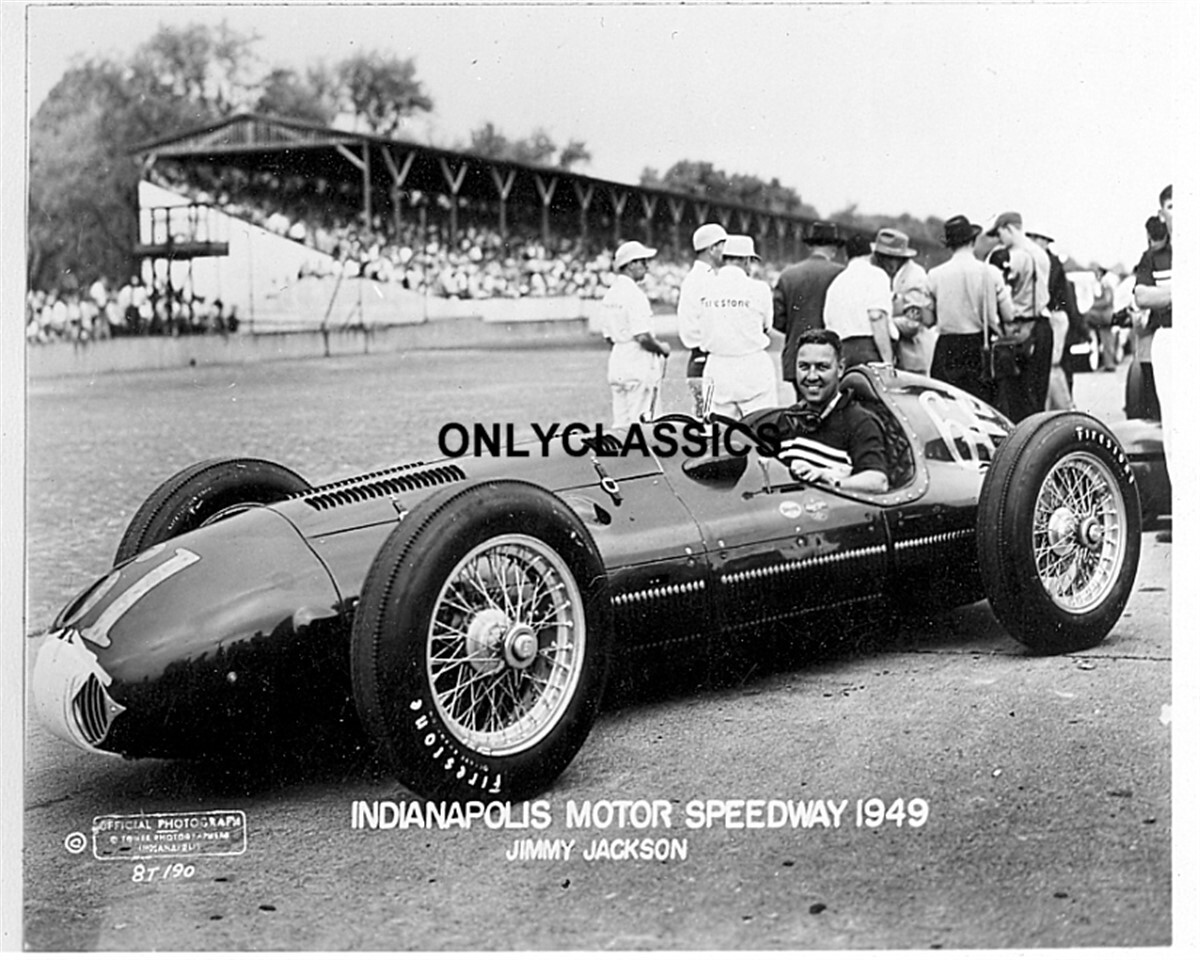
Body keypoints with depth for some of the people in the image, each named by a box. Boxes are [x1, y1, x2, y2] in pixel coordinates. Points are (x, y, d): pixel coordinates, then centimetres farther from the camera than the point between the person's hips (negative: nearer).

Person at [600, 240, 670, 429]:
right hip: (638, 367, -9)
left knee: (620, 423, 10)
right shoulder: (634, 294, -15)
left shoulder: (610, 295, 12)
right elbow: (643, 337, -20)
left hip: (616, 362, 9)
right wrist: (662, 348, -4)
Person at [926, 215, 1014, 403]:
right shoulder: (990, 273, -4)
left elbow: (928, 319, 5)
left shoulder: (935, 275, -1)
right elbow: (1008, 315, 0)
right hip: (980, 346, -1)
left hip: (947, 348, 1)